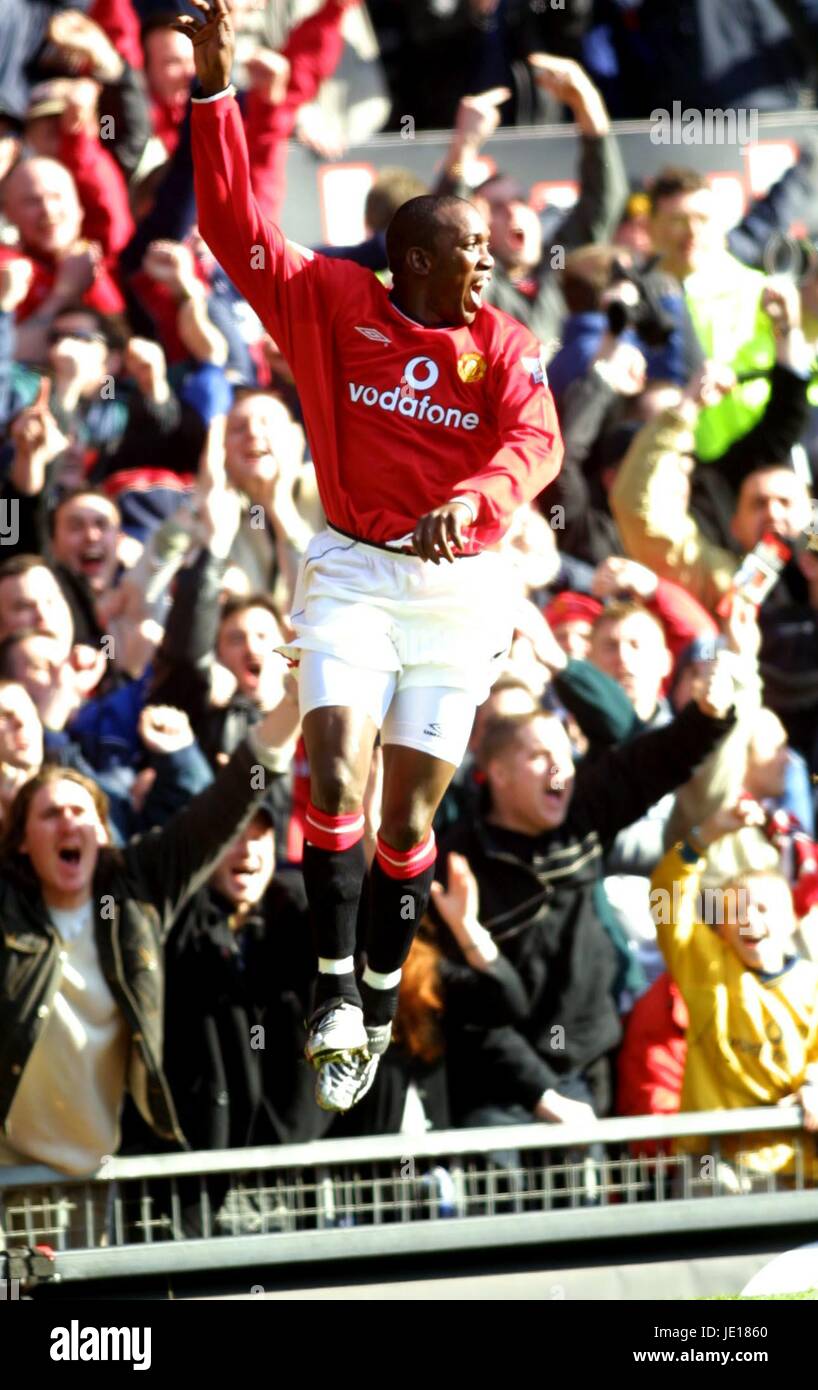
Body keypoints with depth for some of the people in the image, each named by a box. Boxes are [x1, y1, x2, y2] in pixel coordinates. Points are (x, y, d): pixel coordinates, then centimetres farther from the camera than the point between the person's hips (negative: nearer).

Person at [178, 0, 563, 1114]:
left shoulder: (505, 347, 0)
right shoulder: (335, 306, -1)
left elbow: (534, 445, -16)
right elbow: (237, 228, -4)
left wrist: (467, 504, -37)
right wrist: (217, 92, -13)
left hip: (459, 589, 1)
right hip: (353, 574, -1)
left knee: (409, 821, 4)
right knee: (335, 776, -19)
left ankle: (379, 1007, 19)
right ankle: (332, 985, -10)